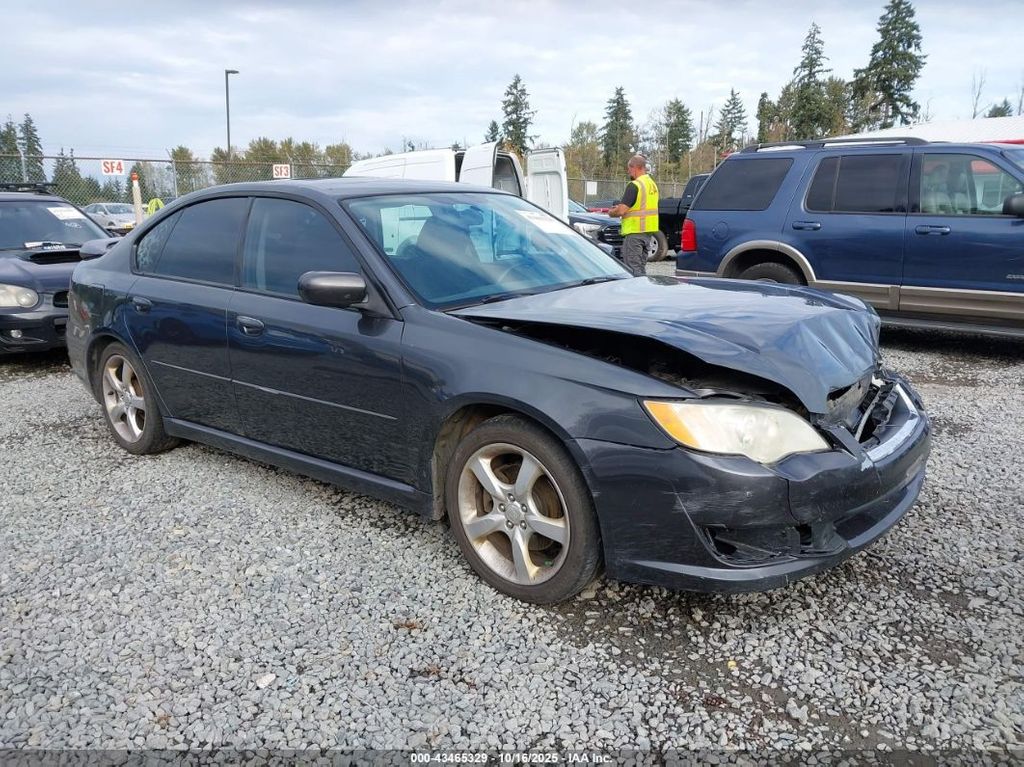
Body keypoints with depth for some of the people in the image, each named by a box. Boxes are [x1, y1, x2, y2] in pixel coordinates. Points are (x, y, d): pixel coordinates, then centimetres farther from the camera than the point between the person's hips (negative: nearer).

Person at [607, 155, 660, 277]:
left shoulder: (634, 185, -16)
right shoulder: (652, 184, 13)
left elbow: (621, 211, -20)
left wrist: (611, 212, 1)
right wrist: (620, 207, 17)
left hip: (634, 231, -9)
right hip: (648, 231, 9)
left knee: (632, 268, -4)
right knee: (641, 267, 16)